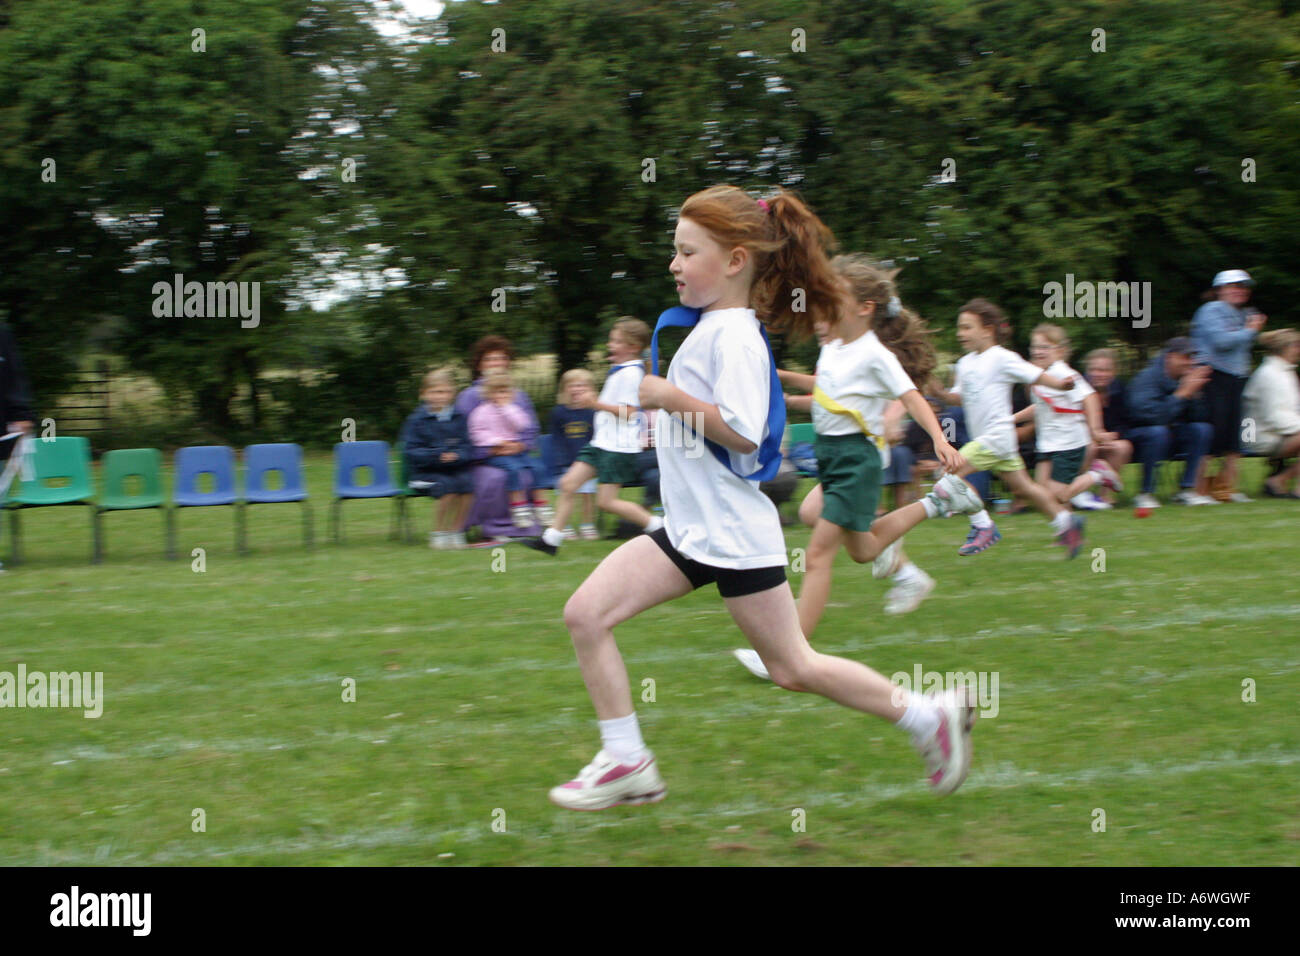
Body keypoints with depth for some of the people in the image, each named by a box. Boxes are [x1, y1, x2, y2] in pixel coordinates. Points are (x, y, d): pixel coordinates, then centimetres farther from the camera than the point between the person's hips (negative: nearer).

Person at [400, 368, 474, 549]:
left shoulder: (458, 418, 10)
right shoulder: (416, 420, 1)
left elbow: (467, 446, 6)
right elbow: (411, 451, -7)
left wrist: (456, 456, -16)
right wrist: (437, 455, -21)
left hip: (455, 468, 3)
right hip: (426, 472, -3)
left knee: (466, 483, -28)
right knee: (448, 485, -31)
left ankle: (456, 530, -13)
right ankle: (438, 533, -15)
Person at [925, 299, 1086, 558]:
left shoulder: (1001, 358, -10)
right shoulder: (965, 363, 13)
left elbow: (1034, 374, -11)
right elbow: (961, 396, 20)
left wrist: (1060, 384, -27)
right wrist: (940, 394, 1)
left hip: (997, 434, -8)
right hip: (984, 437, 8)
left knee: (952, 472, -16)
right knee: (1022, 486, 13)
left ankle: (983, 527, -8)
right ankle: (1065, 521, 23)